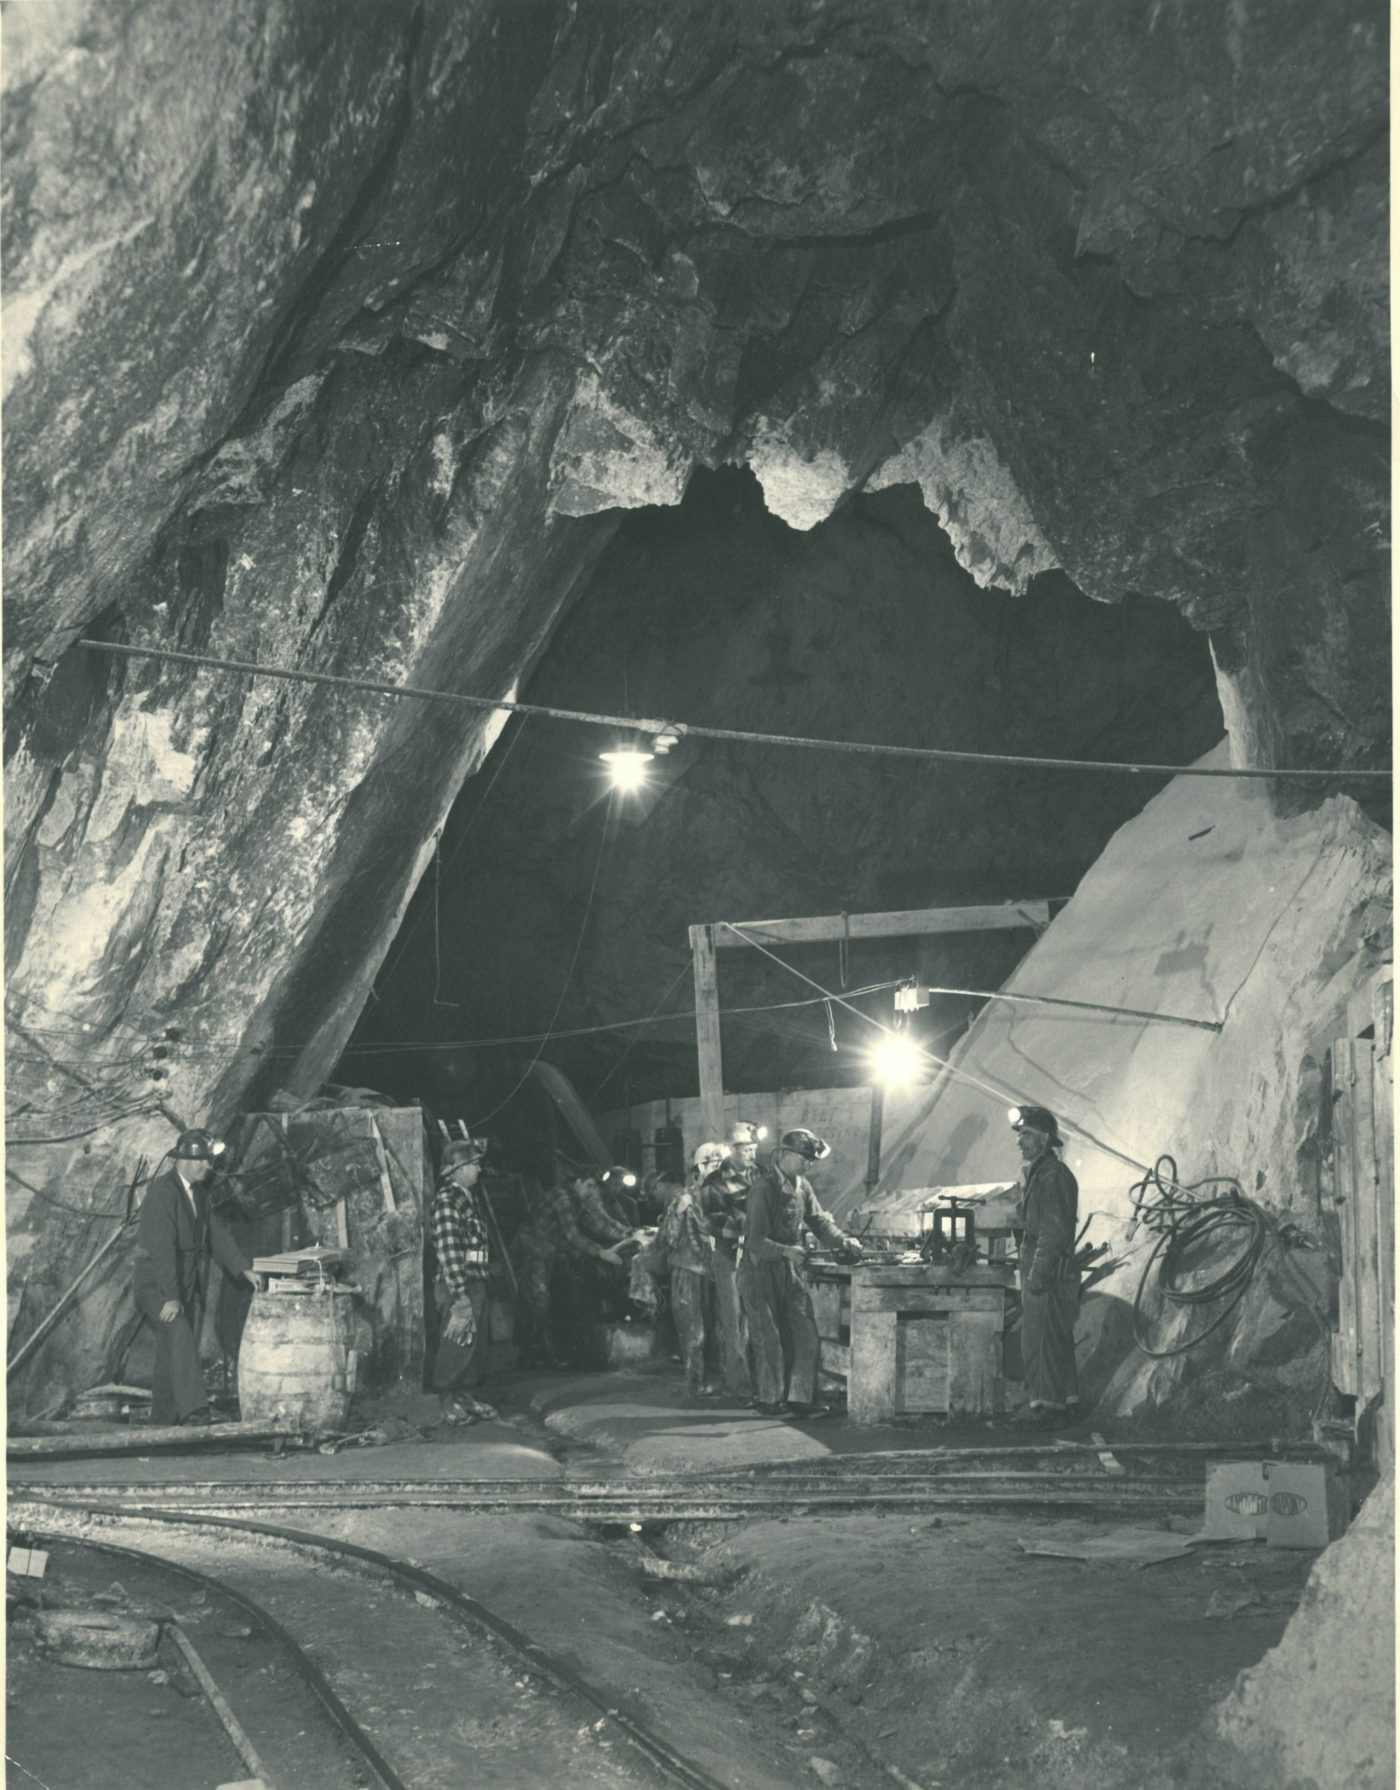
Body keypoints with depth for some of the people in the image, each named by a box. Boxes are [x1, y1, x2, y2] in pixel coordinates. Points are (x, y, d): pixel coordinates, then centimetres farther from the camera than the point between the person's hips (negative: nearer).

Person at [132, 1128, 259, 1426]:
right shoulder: (162, 1191, -17)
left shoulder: (198, 1191, 12)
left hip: (188, 1286, 8)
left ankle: (163, 1419, 10)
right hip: (156, 1284, -8)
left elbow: (217, 1232, 15)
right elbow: (162, 1248, -23)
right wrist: (171, 1297, -28)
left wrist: (244, 1269, 4)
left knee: (171, 1355, 6)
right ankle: (192, 1409, -34)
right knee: (180, 1334, -25)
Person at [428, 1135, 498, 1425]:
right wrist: (459, 1296, -24)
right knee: (456, 1343, -5)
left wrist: (482, 1284, 14)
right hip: (457, 1285, -9)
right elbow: (447, 1250, -21)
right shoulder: (446, 1201, -16)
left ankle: (467, 1396, 26)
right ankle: (448, 1404, 4)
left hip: (476, 1283, 9)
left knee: (475, 1343, 15)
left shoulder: (470, 1198, 14)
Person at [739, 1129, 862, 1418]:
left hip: (790, 1270, 7)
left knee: (805, 1336, 1)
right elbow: (755, 1240, -20)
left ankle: (800, 1399, 5)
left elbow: (819, 1220, 9)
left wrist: (843, 1242, -9)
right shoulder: (762, 1189, -16)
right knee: (769, 1339, -4)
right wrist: (785, 1251, -34)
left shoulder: (801, 1187, 8)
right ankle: (769, 1400, 8)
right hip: (760, 1271, -7)